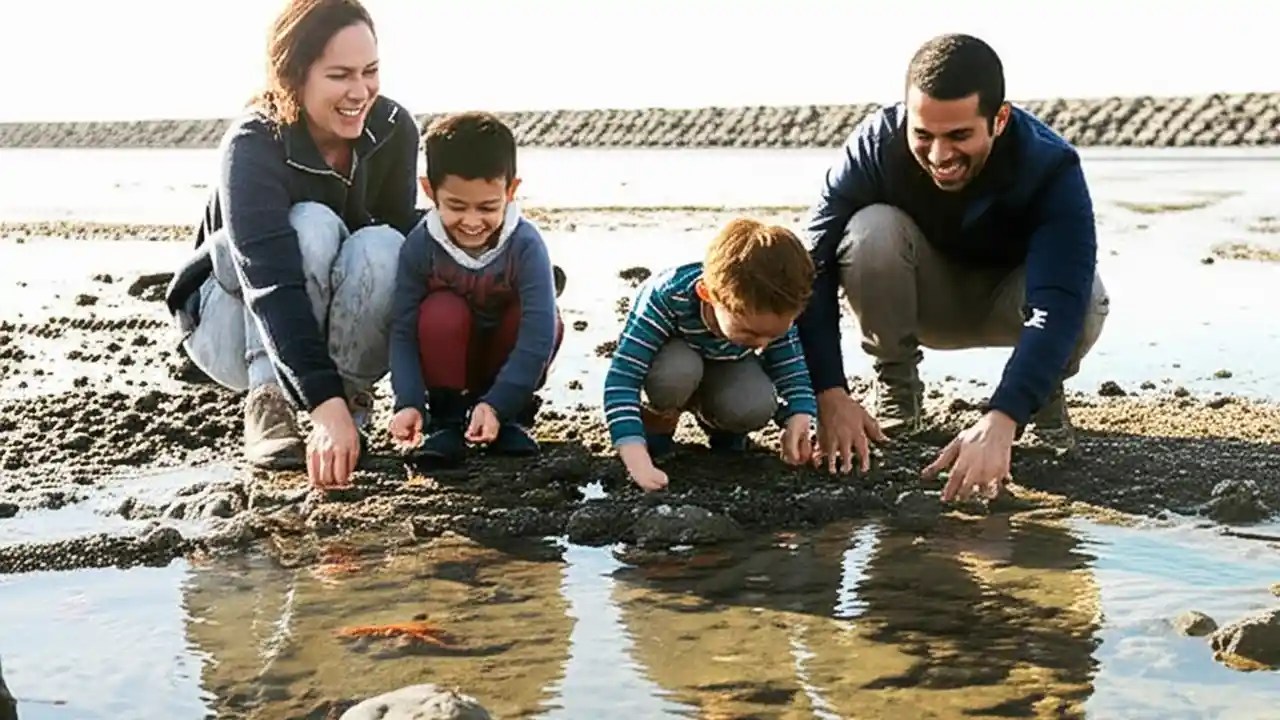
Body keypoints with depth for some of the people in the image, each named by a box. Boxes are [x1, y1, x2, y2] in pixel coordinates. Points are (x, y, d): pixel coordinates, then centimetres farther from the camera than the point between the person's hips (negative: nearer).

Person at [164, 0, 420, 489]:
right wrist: (324, 403, -54)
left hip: (341, 336, 4)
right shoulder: (252, 148, -30)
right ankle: (268, 404, -27)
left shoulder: (394, 131, -15)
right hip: (231, 327, -3)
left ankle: (353, 394, -14)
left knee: (380, 247, -30)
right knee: (311, 226, -33)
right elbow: (271, 284, -42)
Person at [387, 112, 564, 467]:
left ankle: (512, 416, -5)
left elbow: (538, 334, -33)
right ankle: (447, 417, -10)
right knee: (441, 312, -31)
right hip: (450, 361, 0)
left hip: (507, 359, 0)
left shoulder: (525, 244, -27)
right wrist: (409, 403, -33)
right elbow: (403, 332, -19)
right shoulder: (420, 245, -22)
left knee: (548, 319, -30)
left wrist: (498, 405, -38)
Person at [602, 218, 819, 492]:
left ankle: (718, 424, 6)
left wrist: (799, 417, -40)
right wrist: (638, 461, -54)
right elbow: (621, 379, -44)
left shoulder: (775, 312, -31)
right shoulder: (666, 299, -42)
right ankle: (657, 420, -4)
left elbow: (792, 367, -18)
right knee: (677, 373, -39)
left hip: (727, 367, 3)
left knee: (755, 408, -30)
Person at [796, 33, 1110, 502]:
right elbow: (815, 267, -28)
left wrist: (1000, 422, -56)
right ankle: (895, 388, -8)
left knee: (1085, 299, -35)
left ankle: (1045, 393, -1)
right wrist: (830, 393, -39)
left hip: (1007, 299, -1)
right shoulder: (876, 144, -27)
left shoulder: (1051, 169, -31)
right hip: (921, 300, 1)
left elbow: (1058, 307, -42)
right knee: (871, 229, -32)